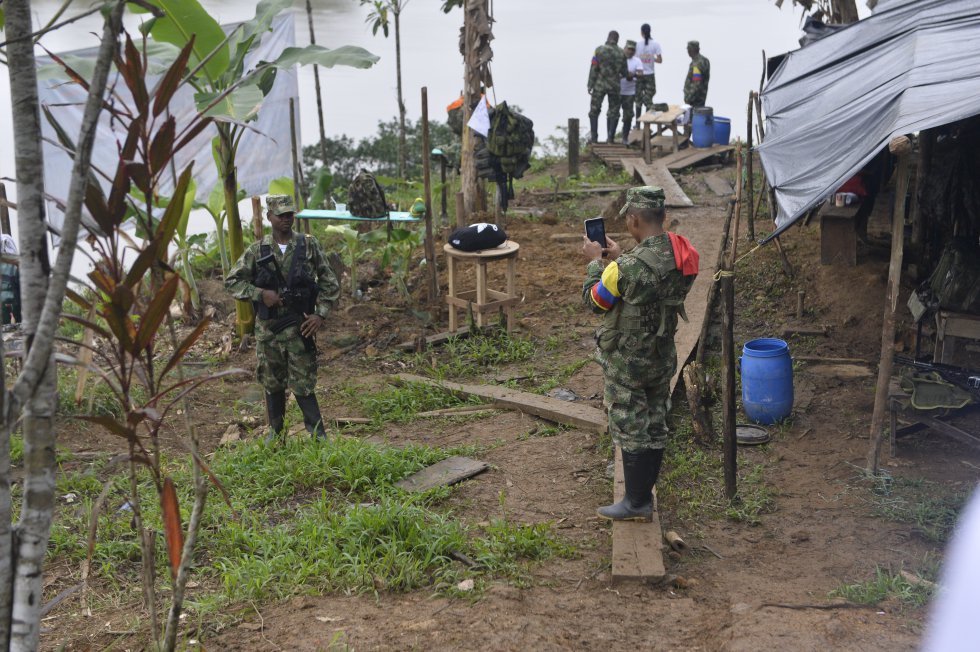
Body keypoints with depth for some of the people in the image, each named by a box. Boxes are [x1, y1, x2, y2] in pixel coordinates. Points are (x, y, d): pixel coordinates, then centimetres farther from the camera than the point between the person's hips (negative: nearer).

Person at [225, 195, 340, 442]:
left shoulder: (309, 245, 0)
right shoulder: (257, 251, 1)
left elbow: (330, 282, 3)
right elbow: (232, 281, 4)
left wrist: (320, 314, -7)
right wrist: (260, 294, -10)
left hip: (300, 326, -2)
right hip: (267, 328, 2)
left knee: (303, 384, -2)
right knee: (272, 384, 12)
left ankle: (318, 436, 6)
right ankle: (275, 432, 26)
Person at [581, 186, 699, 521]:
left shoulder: (628, 267, -29)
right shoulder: (681, 254, -5)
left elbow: (594, 300, -11)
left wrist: (595, 261, 2)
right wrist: (617, 257, 12)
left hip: (627, 363, -7)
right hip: (663, 357, 7)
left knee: (631, 431, 5)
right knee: (655, 427, 16)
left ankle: (636, 503, 16)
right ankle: (645, 495, 30)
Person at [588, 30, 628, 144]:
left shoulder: (599, 50, -7)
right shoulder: (621, 53, -2)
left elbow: (593, 69, -9)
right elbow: (624, 72, 4)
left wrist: (590, 85, -4)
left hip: (600, 85, -1)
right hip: (614, 86, 1)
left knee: (594, 110, 11)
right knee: (613, 112, 12)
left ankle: (594, 136, 7)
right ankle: (611, 138, 6)